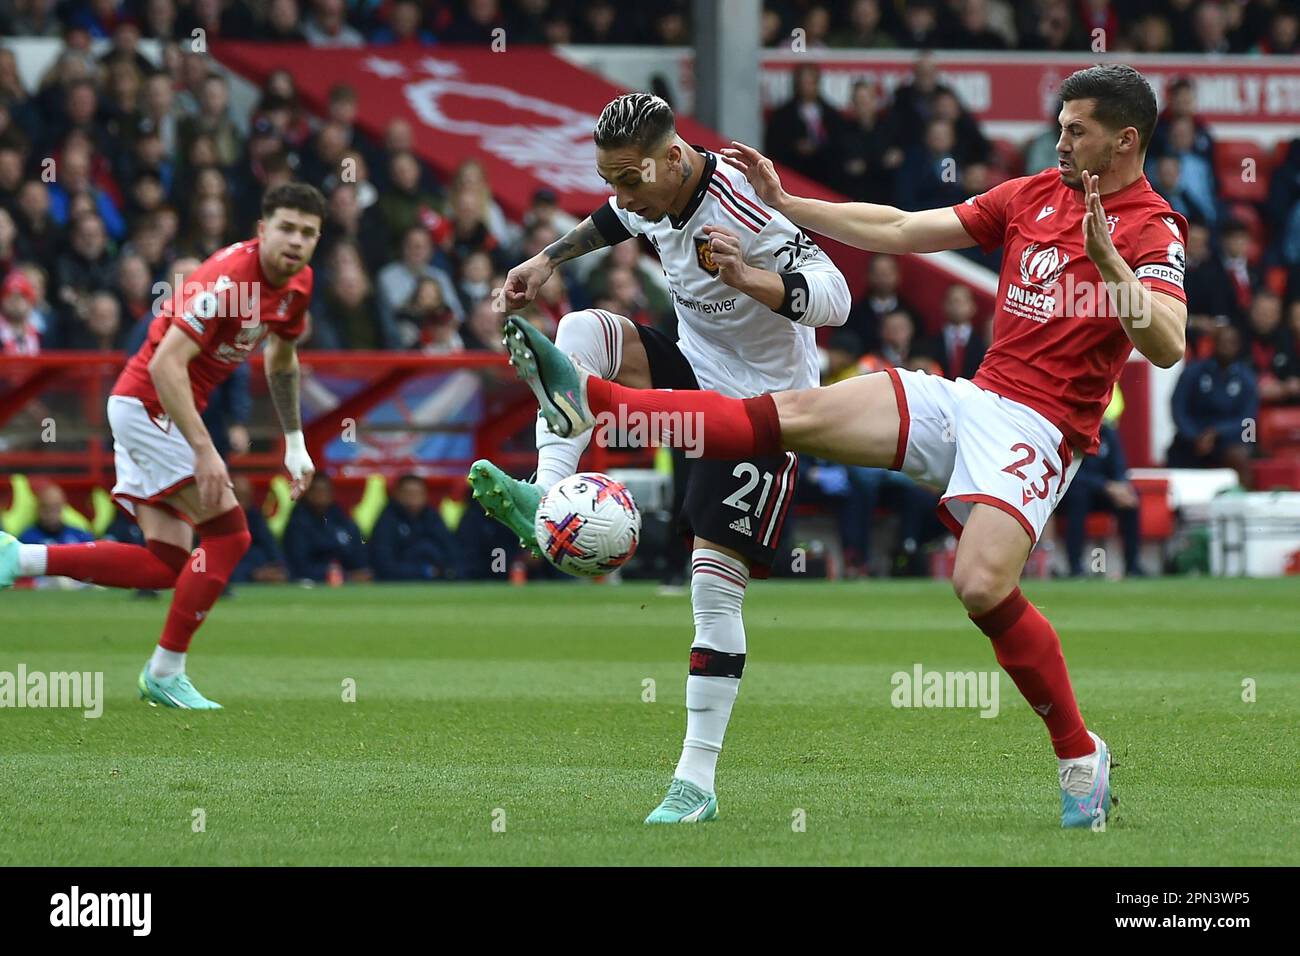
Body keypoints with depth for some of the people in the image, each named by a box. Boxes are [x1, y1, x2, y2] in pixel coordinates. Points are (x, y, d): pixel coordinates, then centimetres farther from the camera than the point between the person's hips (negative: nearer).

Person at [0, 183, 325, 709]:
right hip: (149, 404, -9)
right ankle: (166, 673, -3)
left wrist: (295, 443, 22)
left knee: (165, 565, 4)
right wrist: (203, 450, -35)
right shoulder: (227, 277, -25)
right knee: (228, 532, -13)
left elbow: (281, 358, 23)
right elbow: (167, 362, -31)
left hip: (161, 410, 9)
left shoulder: (297, 282, 4)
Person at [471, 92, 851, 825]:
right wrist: (548, 260, 19)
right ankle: (546, 499, -30)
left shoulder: (745, 209, -27)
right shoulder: (651, 195, -3)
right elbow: (614, 220, 24)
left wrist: (747, 278, -44)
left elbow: (834, 298, -31)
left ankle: (697, 783, -5)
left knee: (716, 590, -11)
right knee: (584, 328, -18)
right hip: (692, 376, 7)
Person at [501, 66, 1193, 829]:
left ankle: (1082, 757, -8)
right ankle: (590, 401, -9)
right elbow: (898, 231, 18)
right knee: (796, 413, -4)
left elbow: (1167, 346, -23)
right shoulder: (1033, 195, 14)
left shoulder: (1152, 229, -7)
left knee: (983, 585, -26)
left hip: (1038, 426, -7)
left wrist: (1106, 257, -33)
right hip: (973, 396, 7)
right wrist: (784, 204, 16)